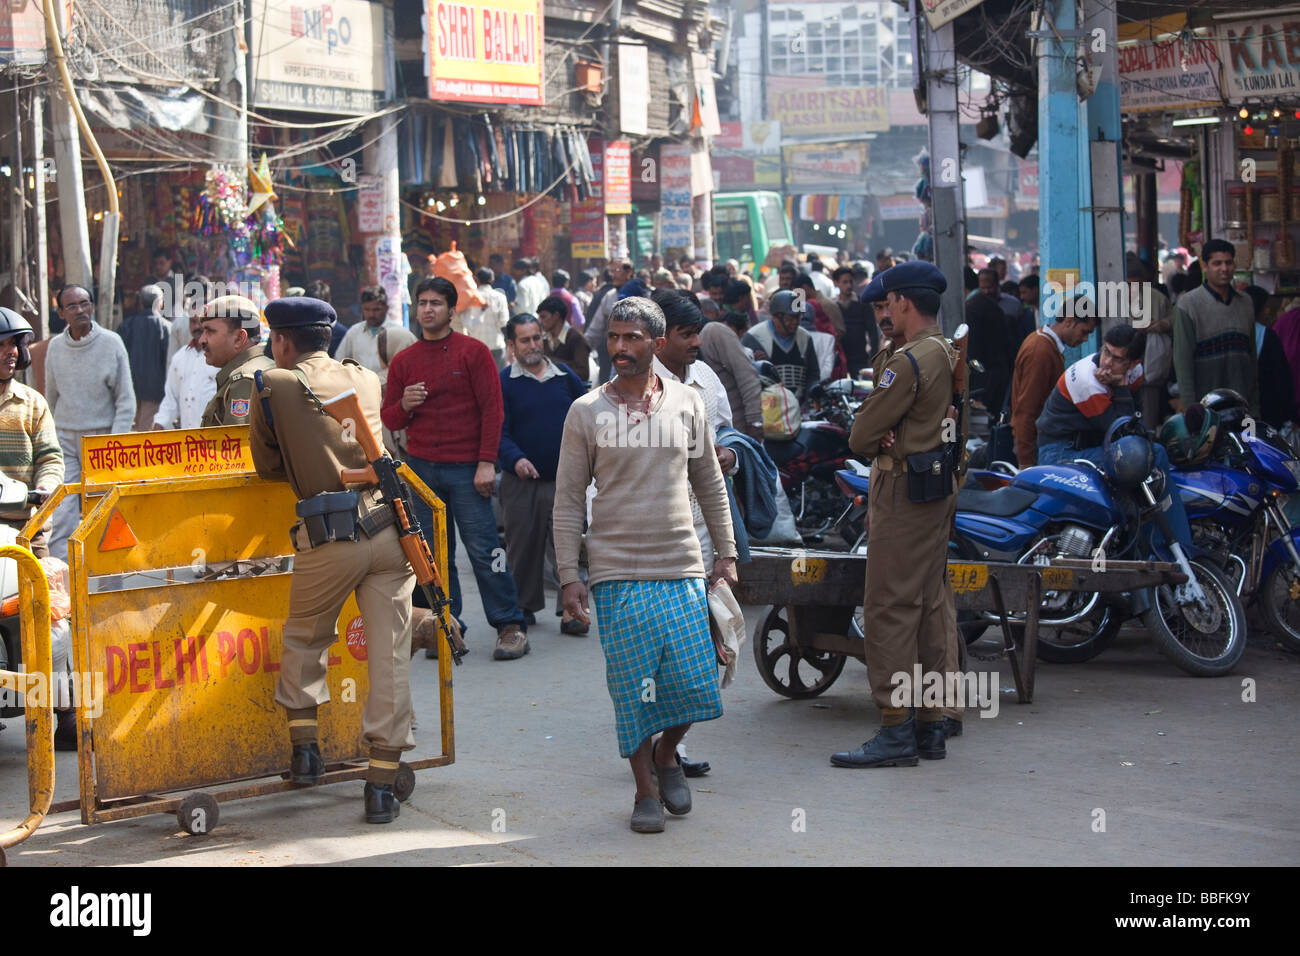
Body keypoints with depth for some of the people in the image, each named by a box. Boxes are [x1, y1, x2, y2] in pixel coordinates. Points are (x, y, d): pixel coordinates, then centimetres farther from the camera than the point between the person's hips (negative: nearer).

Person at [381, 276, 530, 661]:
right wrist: (404, 405, -9)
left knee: (483, 549, -6)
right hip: (421, 469, 3)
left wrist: (487, 462, -9)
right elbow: (388, 419, 14)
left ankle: (511, 627, 2)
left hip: (466, 469, -3)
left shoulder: (473, 352, 1)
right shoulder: (403, 361, 10)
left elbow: (492, 409, -2)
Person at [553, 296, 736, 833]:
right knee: (633, 687, -1)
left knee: (693, 683, -2)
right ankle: (645, 790, 15)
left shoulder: (687, 403, 7)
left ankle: (665, 754, 27)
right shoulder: (587, 412, 0)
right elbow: (568, 501, 1)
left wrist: (726, 552, 11)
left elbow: (709, 483, 15)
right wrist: (569, 576, -4)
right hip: (617, 572, -2)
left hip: (682, 568, 2)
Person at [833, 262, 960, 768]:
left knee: (890, 607, -6)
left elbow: (861, 435, -15)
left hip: (905, 491, -10)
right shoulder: (950, 355, 11)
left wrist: (878, 442, 6)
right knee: (933, 603, 11)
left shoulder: (908, 361, -18)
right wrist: (894, 439, -2)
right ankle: (932, 725, 15)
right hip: (942, 488, 10)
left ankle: (896, 729, -5)